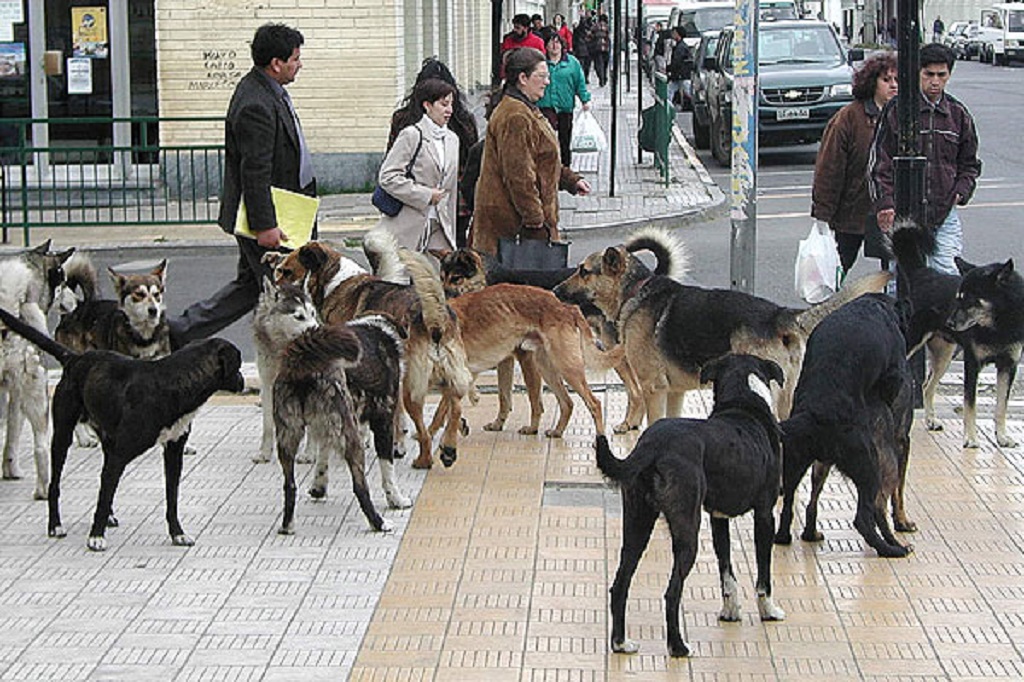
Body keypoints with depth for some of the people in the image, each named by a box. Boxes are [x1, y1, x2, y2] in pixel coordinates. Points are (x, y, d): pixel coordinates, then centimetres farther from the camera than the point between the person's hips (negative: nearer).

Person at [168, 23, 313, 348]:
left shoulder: (269, 91, 11)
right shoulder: (255, 107, -24)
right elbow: (254, 172, -25)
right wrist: (265, 226, -25)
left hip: (269, 214, 11)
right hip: (263, 215, -11)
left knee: (251, 284, 16)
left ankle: (180, 329, 20)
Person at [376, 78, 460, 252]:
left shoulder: (452, 139, 15)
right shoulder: (411, 135, -6)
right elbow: (387, 176, -13)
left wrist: (451, 230, 17)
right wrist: (426, 195, -13)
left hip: (439, 226, 6)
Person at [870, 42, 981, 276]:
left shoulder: (958, 114, 9)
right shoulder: (897, 109, -2)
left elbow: (970, 163, 19)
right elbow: (879, 161, -1)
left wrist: (962, 191, 2)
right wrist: (884, 201, -10)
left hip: (945, 212, 2)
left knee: (947, 273, -4)